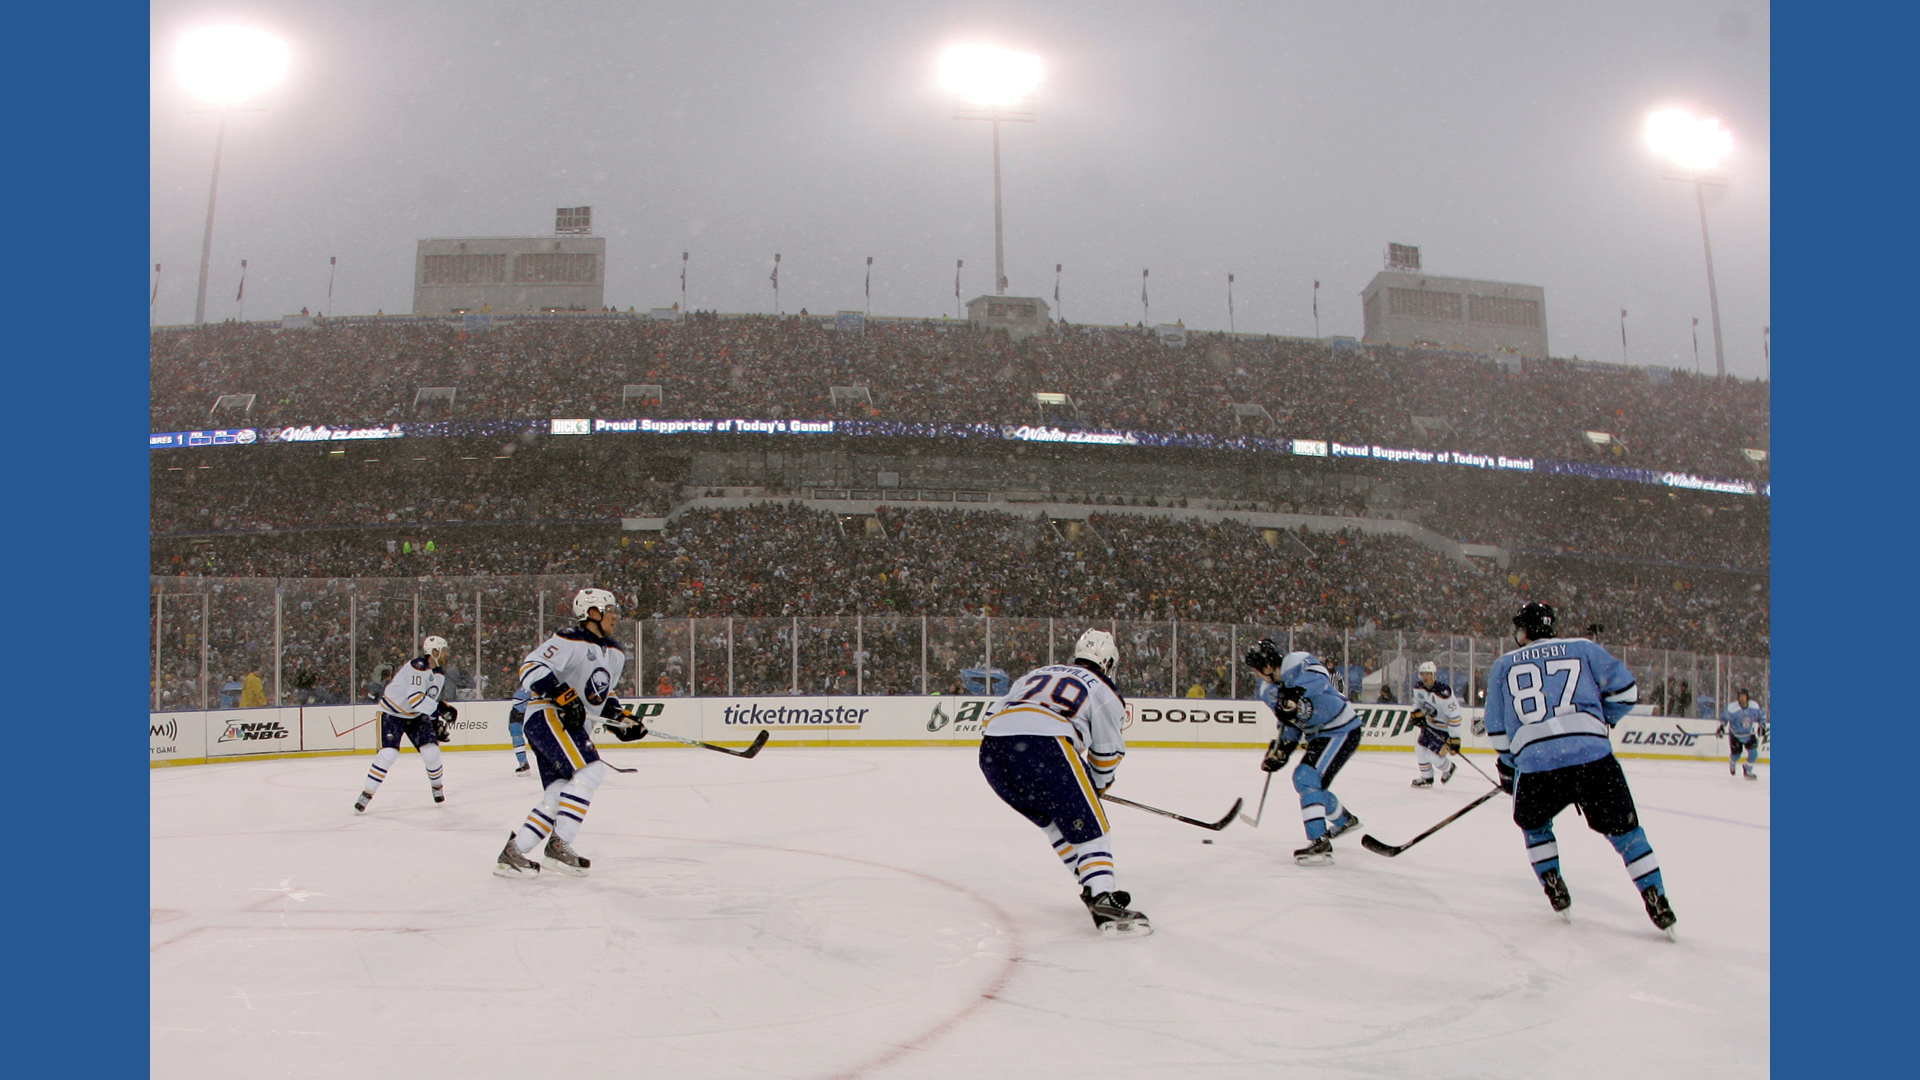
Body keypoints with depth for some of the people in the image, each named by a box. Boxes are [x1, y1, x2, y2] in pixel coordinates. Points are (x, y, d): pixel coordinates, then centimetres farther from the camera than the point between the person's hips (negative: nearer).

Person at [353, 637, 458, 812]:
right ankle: (367, 794, -5)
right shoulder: (418, 666, -25)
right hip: (393, 713, -7)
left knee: (431, 750, -5)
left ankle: (437, 786, 19)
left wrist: (436, 722, 8)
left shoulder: (440, 674, 4)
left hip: (416, 716, 7)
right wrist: (441, 708, -31)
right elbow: (415, 698, -33)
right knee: (388, 753, -18)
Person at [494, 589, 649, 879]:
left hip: (571, 722, 9)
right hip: (546, 715, -9)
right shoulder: (569, 640, -12)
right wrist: (563, 695, -28)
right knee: (590, 770, -22)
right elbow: (531, 668, -19)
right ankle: (559, 845, -17)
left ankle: (512, 853, 10)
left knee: (559, 794, 3)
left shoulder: (616, 654, 16)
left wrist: (621, 719, 11)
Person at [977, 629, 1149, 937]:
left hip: (990, 752, 6)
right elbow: (1108, 751, 19)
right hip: (1042, 746, -6)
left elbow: (991, 715, 29)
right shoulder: (1103, 689, 19)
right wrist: (1099, 784, 39)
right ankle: (1104, 902, -14)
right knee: (1087, 826, 2)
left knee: (1056, 823, 23)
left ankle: (1095, 888, 25)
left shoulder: (1038, 673, 34)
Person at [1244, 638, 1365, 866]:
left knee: (1308, 779, -20)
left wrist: (1295, 692, -57)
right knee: (1308, 783, 21)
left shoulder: (1298, 662, -22)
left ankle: (1320, 844, -20)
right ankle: (1345, 820, 47)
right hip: (1319, 735, 10)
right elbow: (1290, 724, 10)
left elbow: (1319, 676, -44)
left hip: (1342, 731, -10)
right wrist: (1281, 750, -3)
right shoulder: (1268, 691, 4)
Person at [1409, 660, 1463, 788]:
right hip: (1429, 724, 7)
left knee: (1432, 755, -11)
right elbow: (1417, 702, 14)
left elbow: (1454, 716, -29)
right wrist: (1417, 714, -4)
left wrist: (1454, 739, -28)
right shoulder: (1418, 687, -9)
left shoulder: (1443, 693, -32)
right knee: (1420, 749, 9)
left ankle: (1449, 768, 22)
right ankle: (1426, 779, 29)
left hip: (1445, 728, -7)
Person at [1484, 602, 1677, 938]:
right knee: (1623, 827, 16)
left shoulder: (1503, 666, 19)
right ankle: (1657, 904, 11)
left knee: (1534, 823, 28)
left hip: (1535, 762, 0)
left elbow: (1497, 729, 18)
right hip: (1594, 756, 0)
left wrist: (1508, 767, 31)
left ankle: (1554, 889, 19)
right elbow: (1625, 689, 11)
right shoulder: (1582, 648, 17)